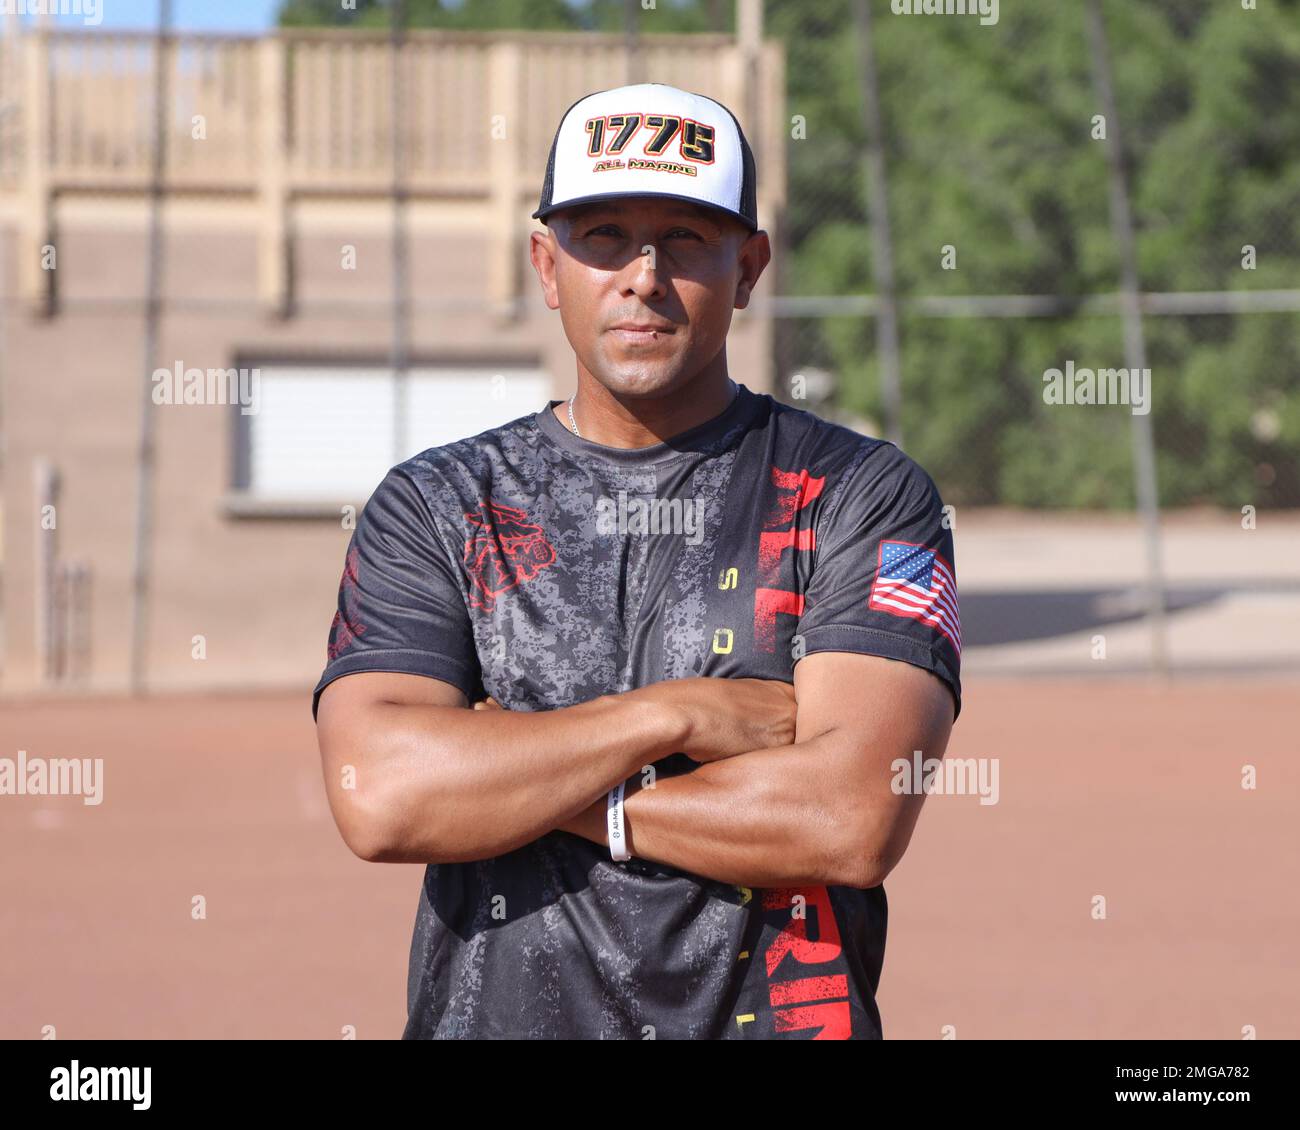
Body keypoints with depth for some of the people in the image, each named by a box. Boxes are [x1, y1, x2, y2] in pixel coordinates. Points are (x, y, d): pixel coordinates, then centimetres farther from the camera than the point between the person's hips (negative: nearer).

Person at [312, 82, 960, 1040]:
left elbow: (852, 821, -13)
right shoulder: (432, 507, 7)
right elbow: (376, 798, -9)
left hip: (777, 1017, -1)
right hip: (492, 1016, 2)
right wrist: (677, 715, -11)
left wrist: (511, 781, -8)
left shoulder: (862, 495, 0)